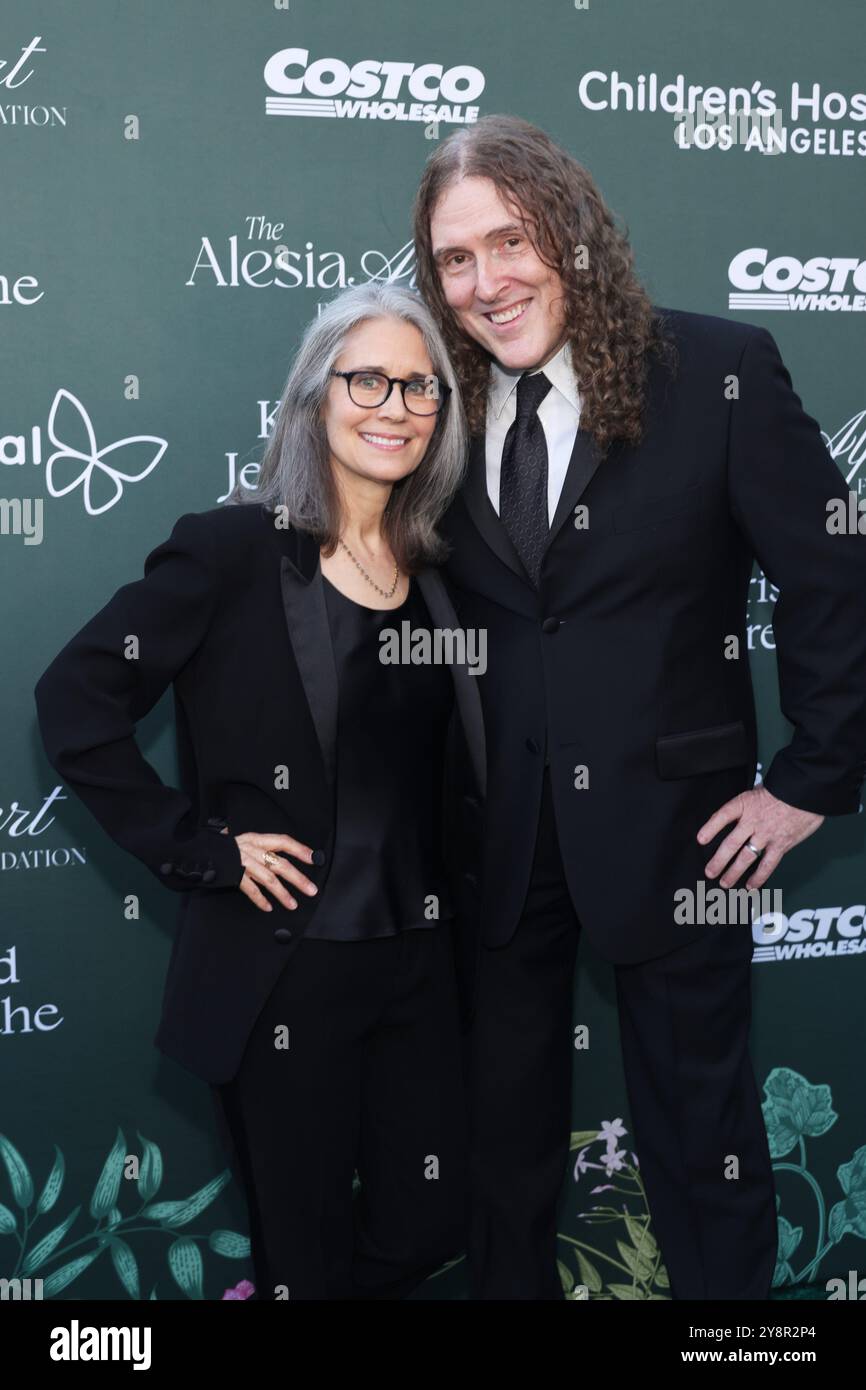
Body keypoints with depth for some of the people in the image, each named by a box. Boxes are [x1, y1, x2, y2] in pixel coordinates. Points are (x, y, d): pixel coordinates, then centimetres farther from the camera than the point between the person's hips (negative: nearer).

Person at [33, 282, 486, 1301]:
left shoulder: (431, 572, 7)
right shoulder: (234, 551, -11)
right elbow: (74, 700, -12)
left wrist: (443, 882, 5)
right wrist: (198, 848, -14)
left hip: (413, 963, 6)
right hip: (276, 974, -5)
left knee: (427, 1229, 15)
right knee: (308, 1255, 9)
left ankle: (287, 1285, 42)